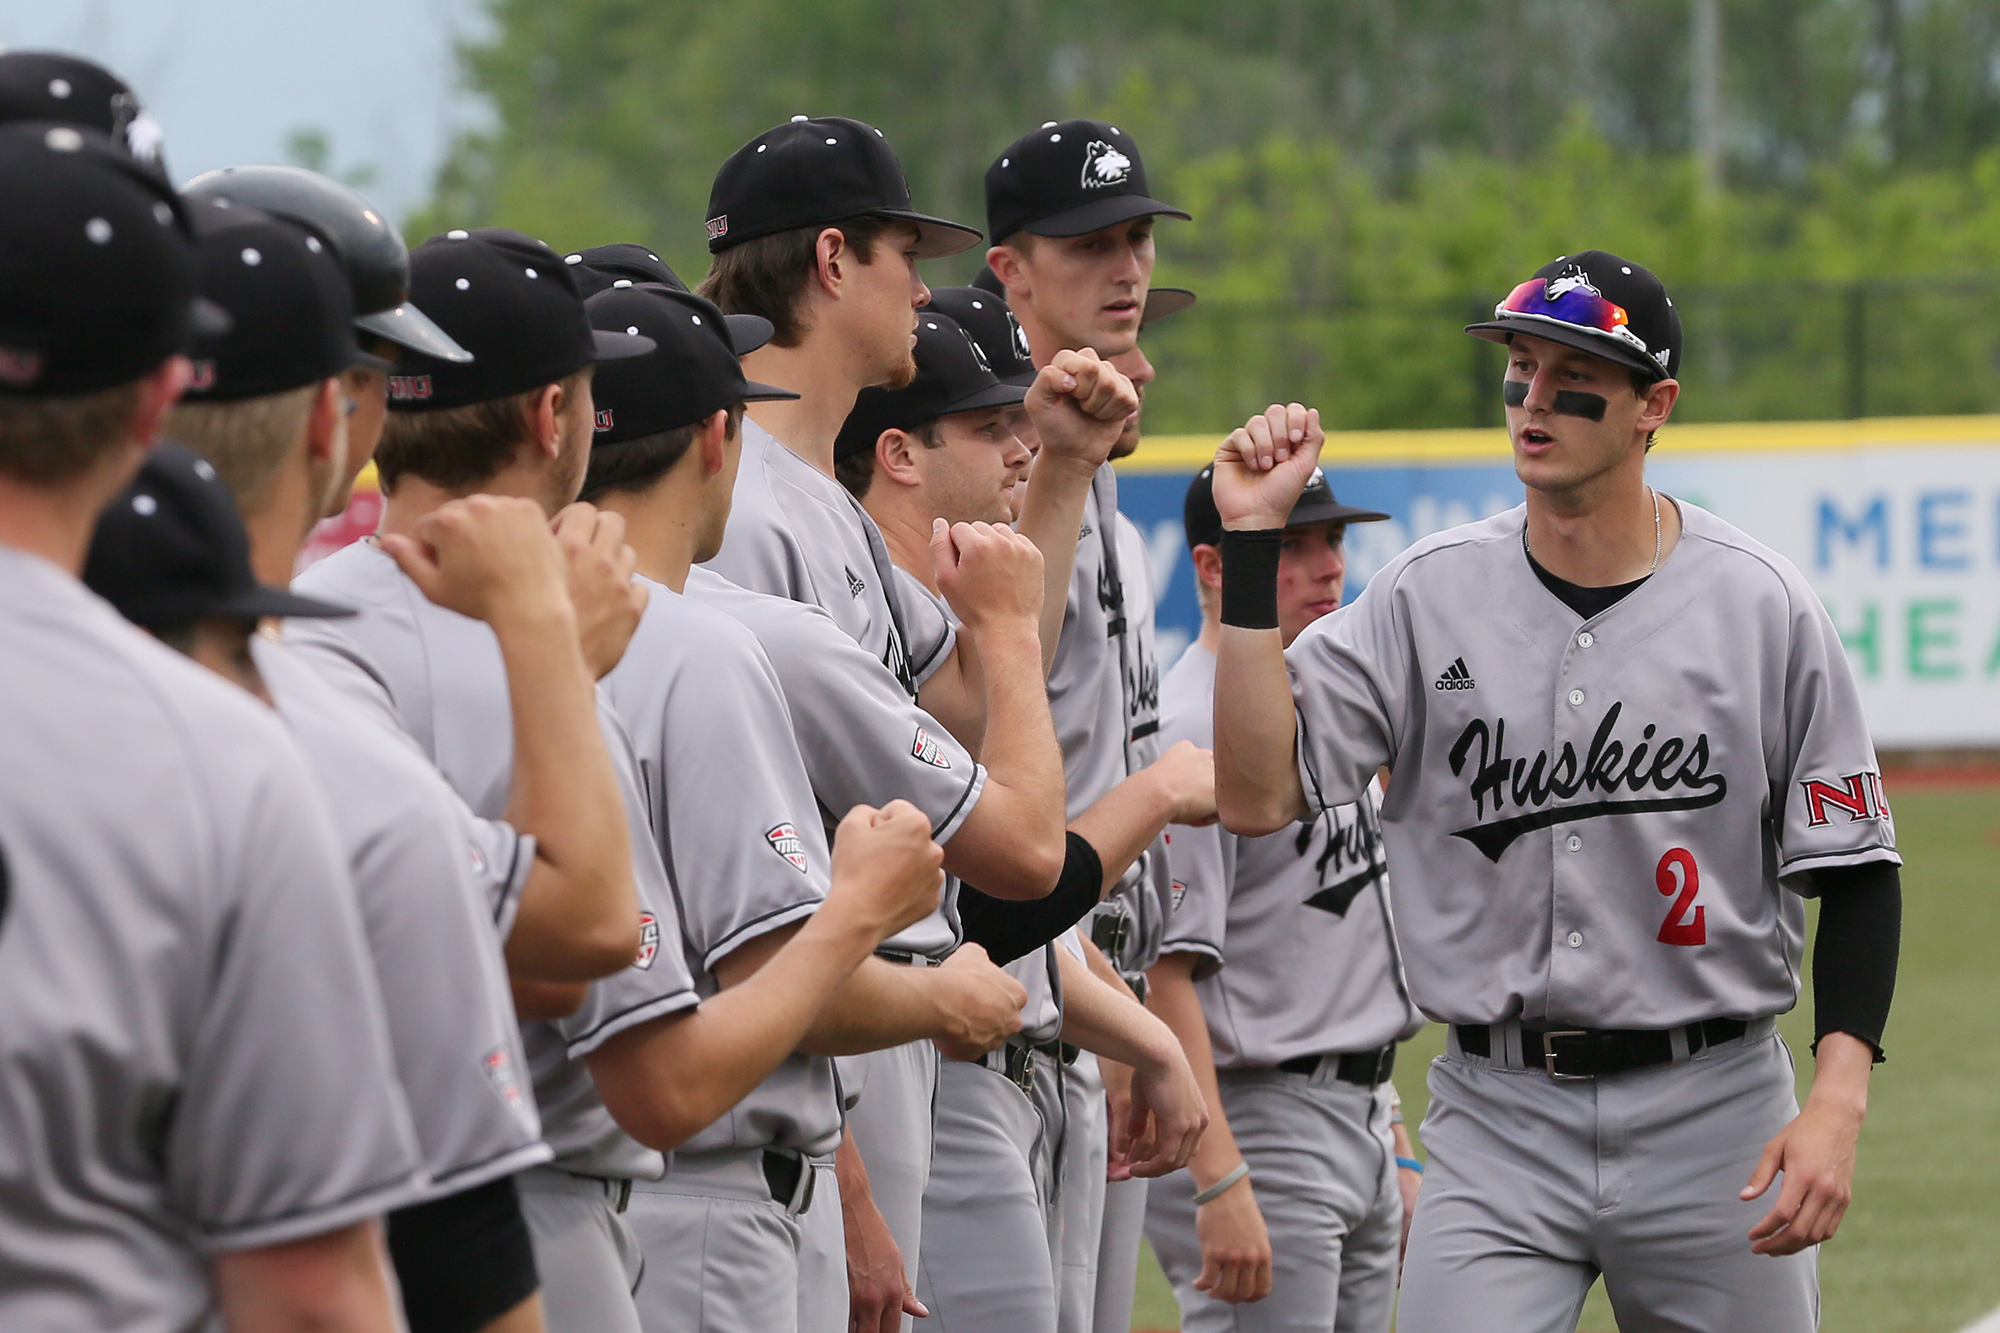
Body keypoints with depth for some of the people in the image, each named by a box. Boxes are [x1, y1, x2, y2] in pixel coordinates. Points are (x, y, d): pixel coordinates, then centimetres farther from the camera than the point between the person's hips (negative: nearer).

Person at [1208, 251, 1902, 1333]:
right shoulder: (1428, 595, 0)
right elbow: (1259, 796, -10)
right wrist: (1252, 542, -13)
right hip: (1497, 1119, 0)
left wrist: (1837, 1101, -12)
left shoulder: (1762, 604, -2)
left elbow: (1854, 869, 1)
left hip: (1713, 1115, 0)